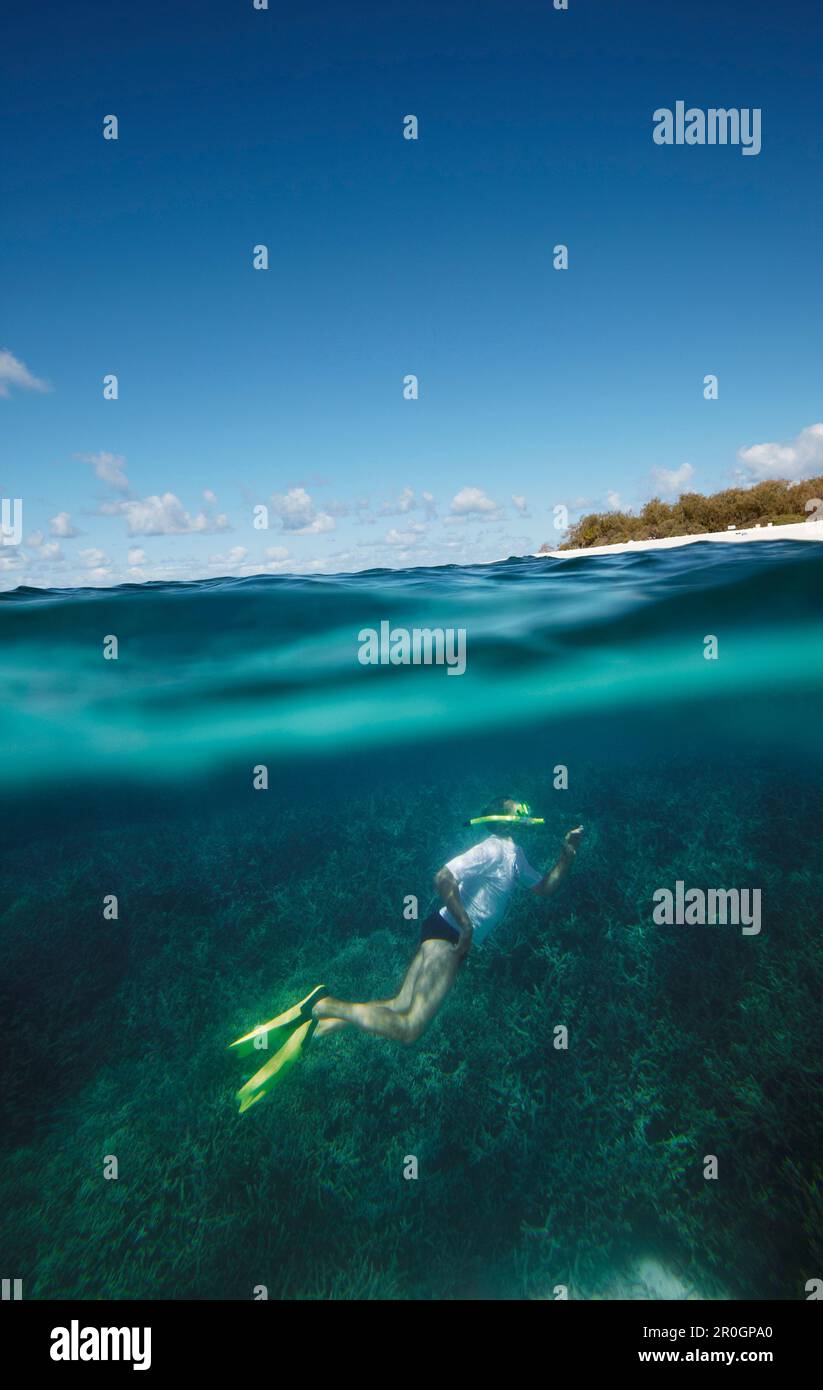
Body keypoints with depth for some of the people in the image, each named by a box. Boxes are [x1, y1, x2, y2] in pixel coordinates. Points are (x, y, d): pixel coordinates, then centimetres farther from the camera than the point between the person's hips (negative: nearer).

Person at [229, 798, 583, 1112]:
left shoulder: (514, 855, 18)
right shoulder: (492, 849, -13)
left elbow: (545, 888, 29)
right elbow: (443, 878, -25)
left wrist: (568, 854, 17)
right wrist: (465, 927, -19)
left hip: (455, 942, 10)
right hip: (447, 935, -10)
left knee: (399, 1007, 0)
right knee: (408, 1028, -18)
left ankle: (312, 1027, -4)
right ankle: (321, 1006, -16)